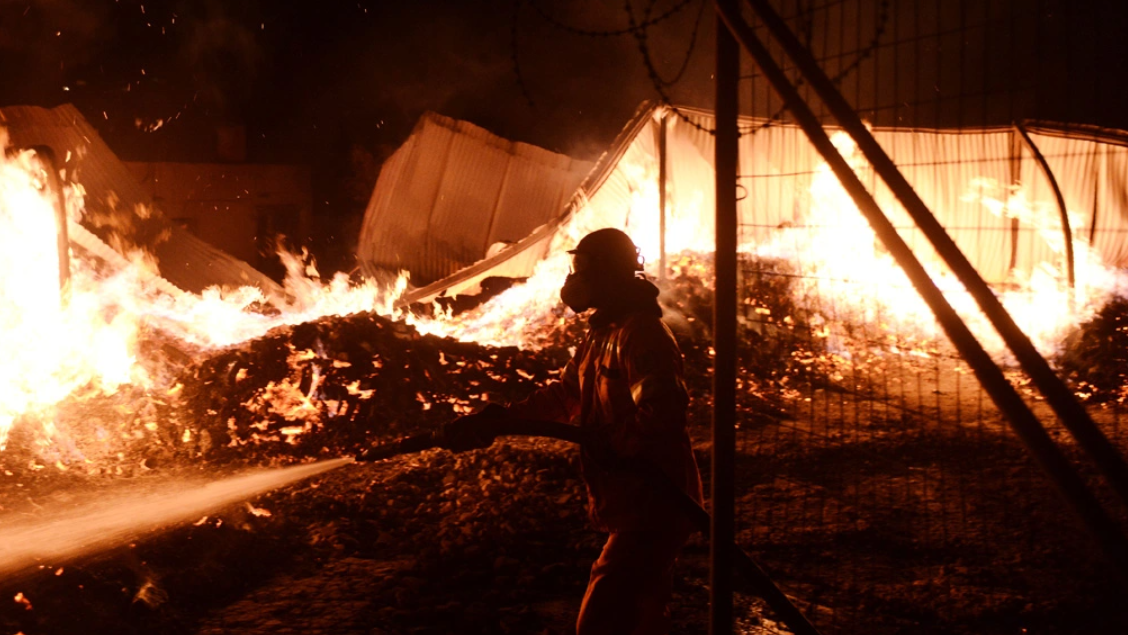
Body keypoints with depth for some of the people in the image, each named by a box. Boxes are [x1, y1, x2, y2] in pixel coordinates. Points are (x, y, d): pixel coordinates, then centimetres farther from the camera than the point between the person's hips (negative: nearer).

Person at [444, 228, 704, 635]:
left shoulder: (641, 333, -19)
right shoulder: (602, 333, 14)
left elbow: (661, 413, -33)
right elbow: (562, 396, 18)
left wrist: (610, 443, -22)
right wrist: (491, 420, 11)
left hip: (653, 510, -11)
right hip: (636, 509, 11)